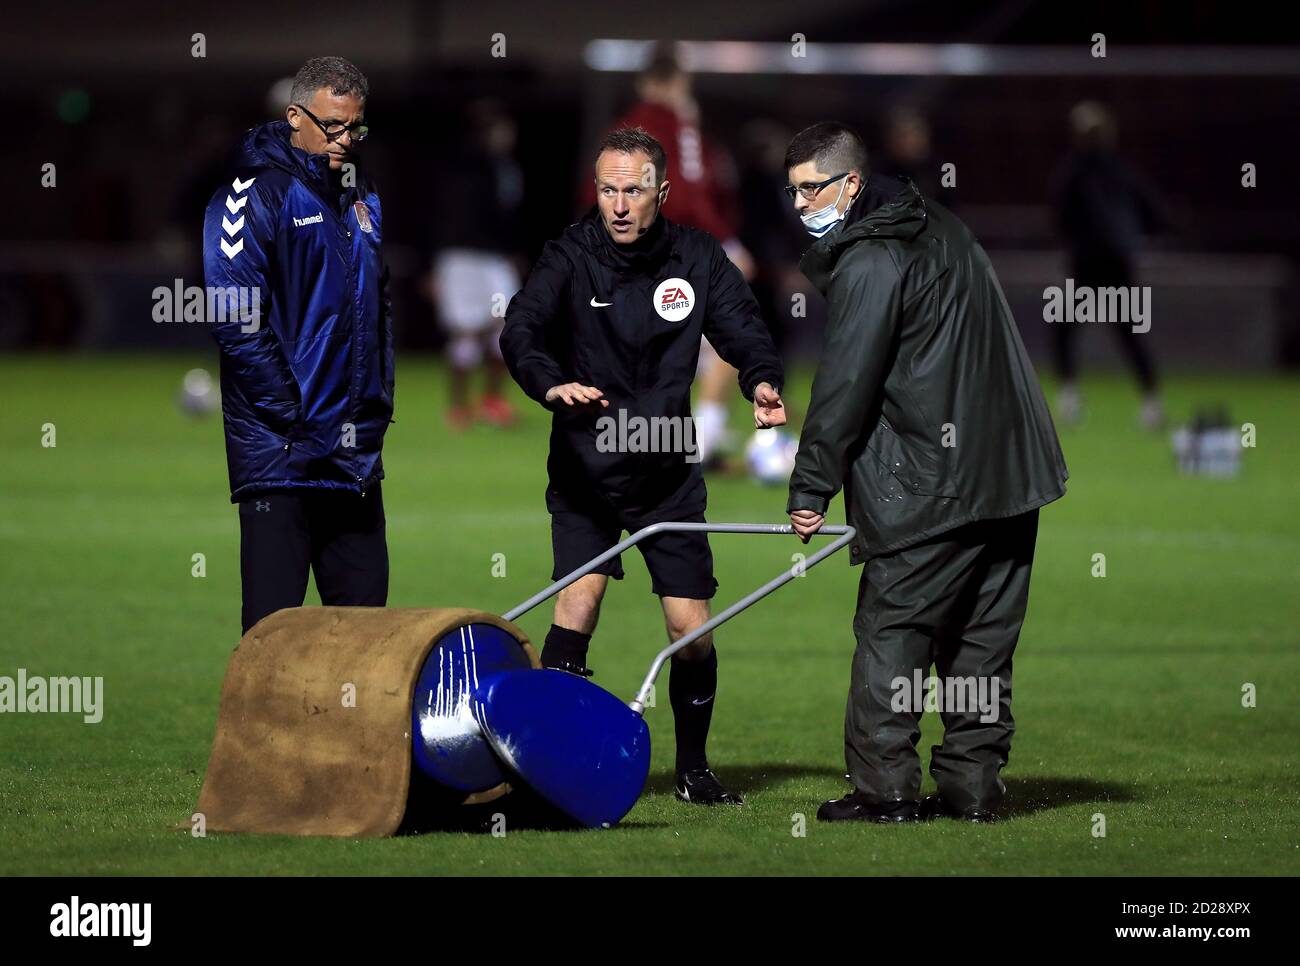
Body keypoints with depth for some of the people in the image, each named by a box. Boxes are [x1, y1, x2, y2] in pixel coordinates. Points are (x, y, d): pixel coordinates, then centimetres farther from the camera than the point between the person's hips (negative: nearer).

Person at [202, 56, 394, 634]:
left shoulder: (360, 197, 16)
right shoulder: (256, 192, -8)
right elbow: (237, 322, -15)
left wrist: (380, 402, 12)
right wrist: (294, 417, -16)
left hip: (355, 453, 7)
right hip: (280, 450, -7)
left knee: (364, 614, 9)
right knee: (275, 627, -6)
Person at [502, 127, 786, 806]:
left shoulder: (697, 258, -2)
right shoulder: (571, 257, -11)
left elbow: (743, 329, -2)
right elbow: (521, 330, -26)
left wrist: (763, 381, -26)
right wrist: (553, 385, -47)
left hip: (670, 474, 2)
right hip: (585, 470, -2)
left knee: (692, 628, 3)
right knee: (578, 600, -20)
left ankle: (693, 769, 23)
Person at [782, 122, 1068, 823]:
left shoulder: (870, 263, -13)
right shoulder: (939, 227, 16)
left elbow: (846, 384, -14)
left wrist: (811, 488, -9)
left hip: (931, 487, -9)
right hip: (1014, 471, 9)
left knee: (891, 631, -1)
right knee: (981, 636, 11)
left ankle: (884, 786, -2)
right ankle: (971, 785, 13)